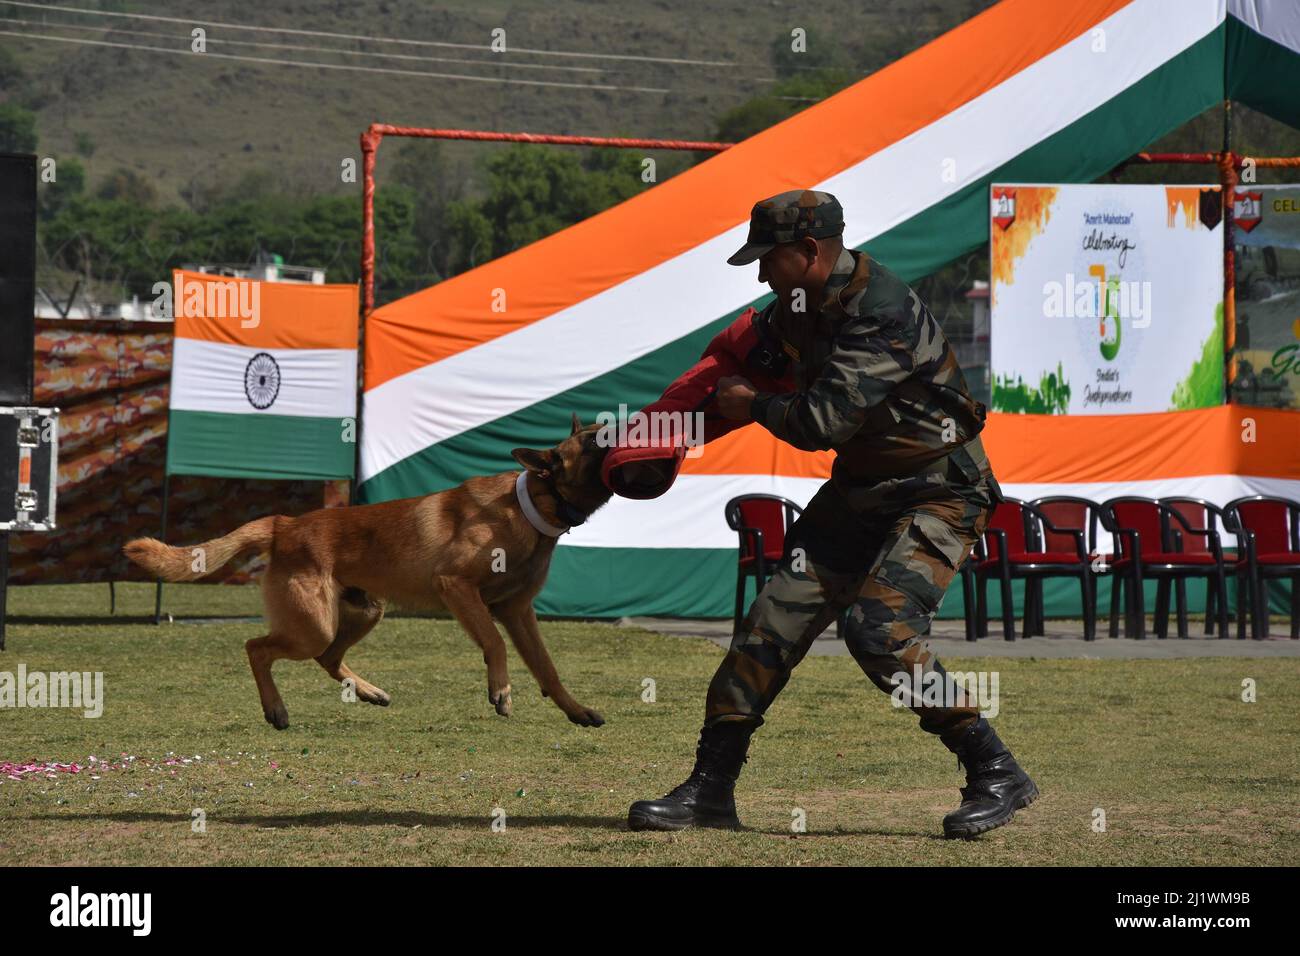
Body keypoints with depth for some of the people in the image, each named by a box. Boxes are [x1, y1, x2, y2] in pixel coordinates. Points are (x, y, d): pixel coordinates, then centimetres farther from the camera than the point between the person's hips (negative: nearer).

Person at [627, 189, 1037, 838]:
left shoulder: (880, 311, -26)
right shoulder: (802, 305, 3)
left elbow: (822, 423, -28)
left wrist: (753, 406, -8)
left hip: (937, 495, -9)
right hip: (859, 488, 9)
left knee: (879, 631, -24)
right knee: (774, 619, 0)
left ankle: (997, 776, -12)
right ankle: (710, 789, 7)